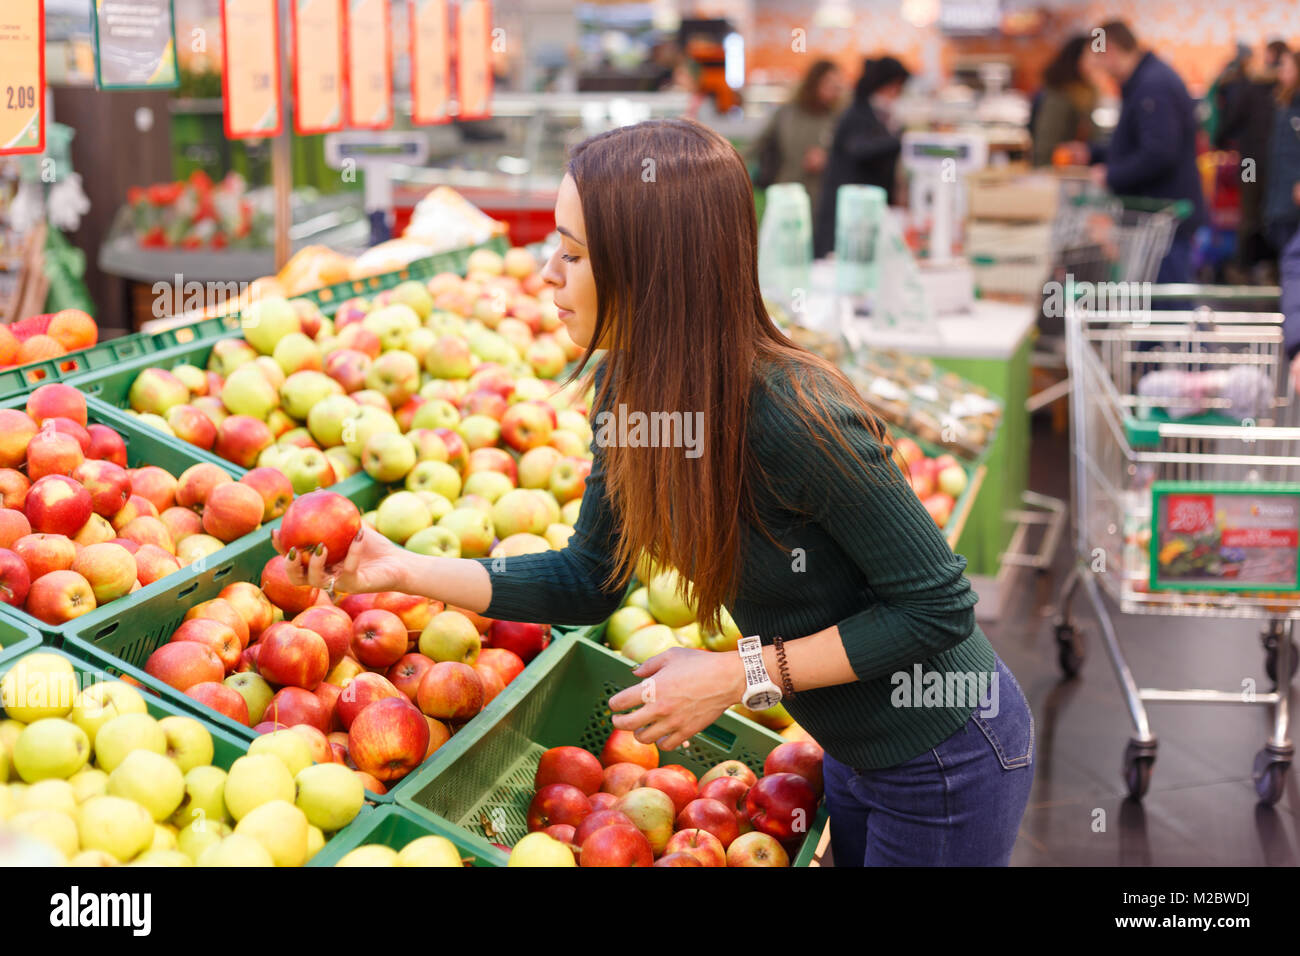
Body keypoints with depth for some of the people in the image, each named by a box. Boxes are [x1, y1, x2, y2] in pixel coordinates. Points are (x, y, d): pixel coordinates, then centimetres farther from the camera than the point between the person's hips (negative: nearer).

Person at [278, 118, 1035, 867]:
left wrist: (739, 675, -25)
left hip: (945, 764, -7)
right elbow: (591, 581, 1)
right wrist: (403, 568, -8)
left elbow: (940, 605, -25)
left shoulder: (790, 417, -34)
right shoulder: (628, 385, -9)